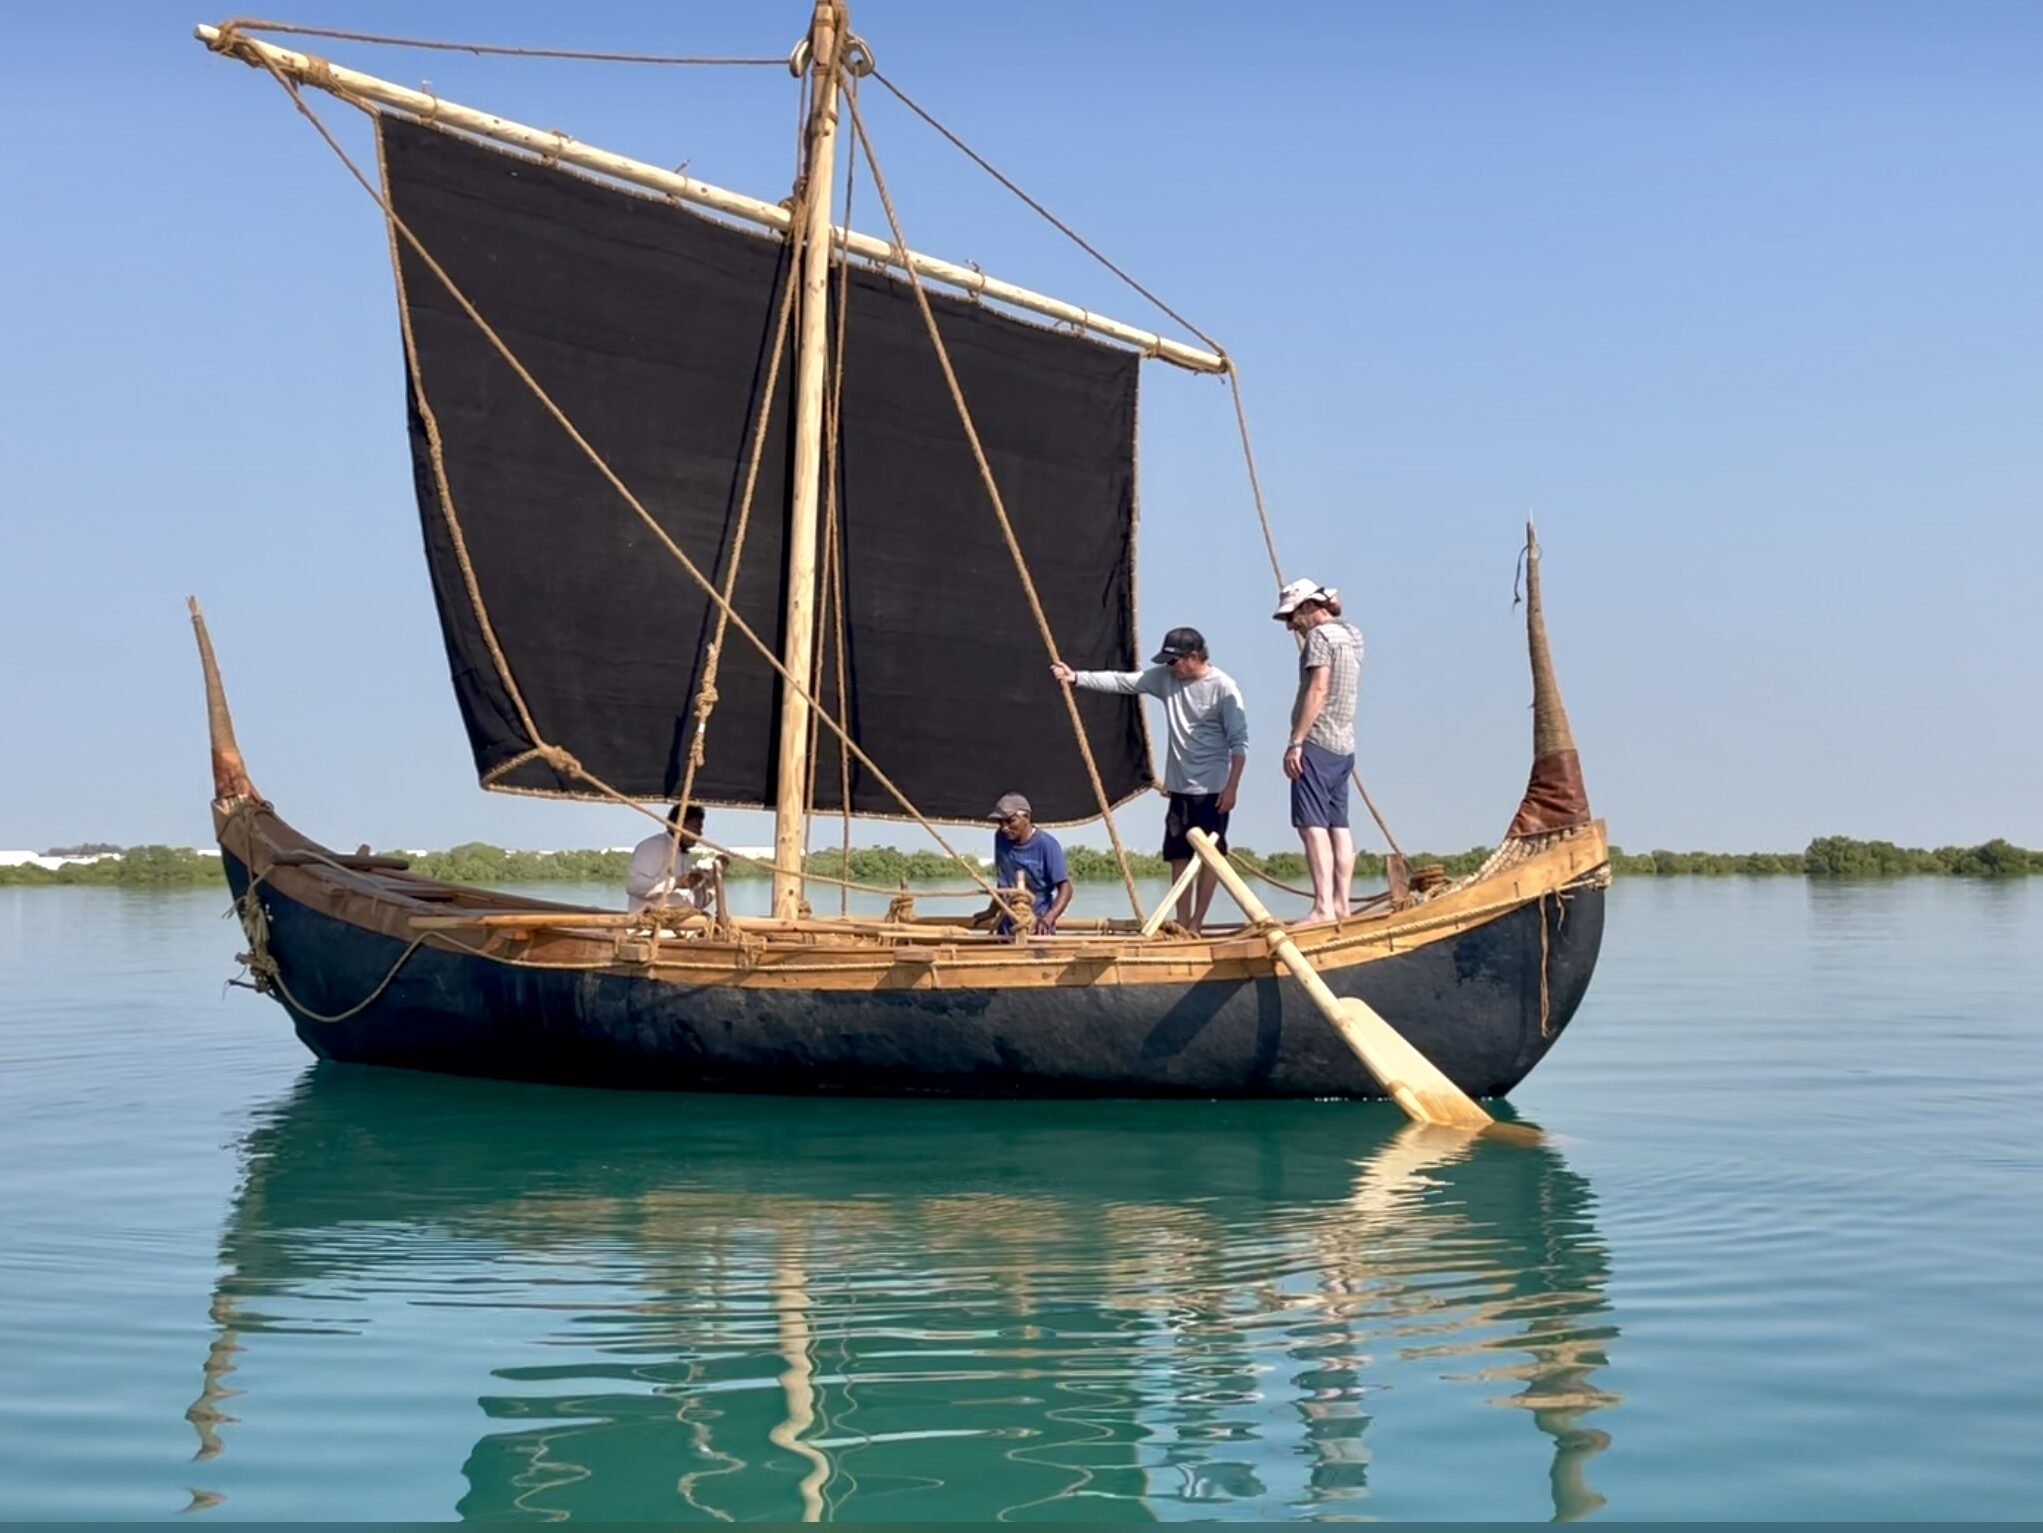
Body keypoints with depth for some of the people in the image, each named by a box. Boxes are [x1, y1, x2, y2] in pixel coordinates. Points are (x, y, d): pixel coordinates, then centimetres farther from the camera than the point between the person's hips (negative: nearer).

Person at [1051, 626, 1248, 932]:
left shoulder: (1223, 687, -12)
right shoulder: (1165, 678, 4)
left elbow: (1239, 742, -12)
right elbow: (1121, 681, -1)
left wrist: (1231, 787, -16)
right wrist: (1076, 677, -11)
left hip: (1212, 790, -6)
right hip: (1179, 788, 6)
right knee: (1178, 854, 7)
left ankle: (1196, 924, 3)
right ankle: (1182, 922, 12)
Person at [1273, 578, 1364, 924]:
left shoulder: (1319, 636, -10)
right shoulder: (1351, 635, 16)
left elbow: (1318, 689, -19)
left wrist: (1295, 741, -20)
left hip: (1317, 743, -9)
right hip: (1344, 746, 9)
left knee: (1312, 825, -13)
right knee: (1338, 826, 9)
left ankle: (1323, 907, -21)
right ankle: (1341, 905, 8)